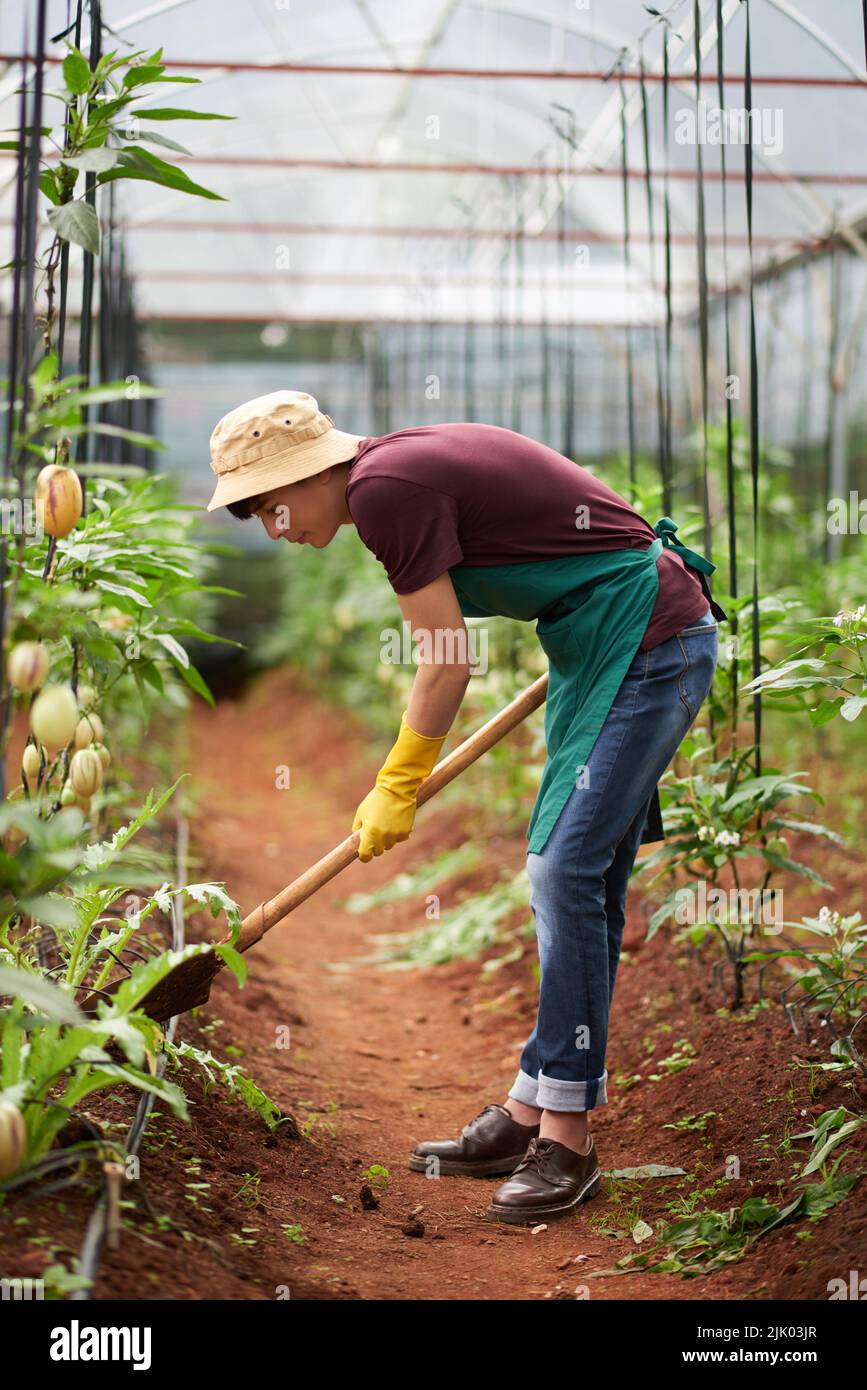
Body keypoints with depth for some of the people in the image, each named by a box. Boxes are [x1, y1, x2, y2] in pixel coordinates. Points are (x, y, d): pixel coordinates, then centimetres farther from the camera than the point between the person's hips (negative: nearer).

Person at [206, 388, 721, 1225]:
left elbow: (447, 666, -13)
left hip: (652, 643, -10)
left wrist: (396, 789, -1)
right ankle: (529, 1114, 18)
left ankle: (566, 1141, -5)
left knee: (567, 871, -12)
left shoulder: (383, 488, -17)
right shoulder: (406, 465, 10)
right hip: (600, 645, 10)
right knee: (575, 882, 11)